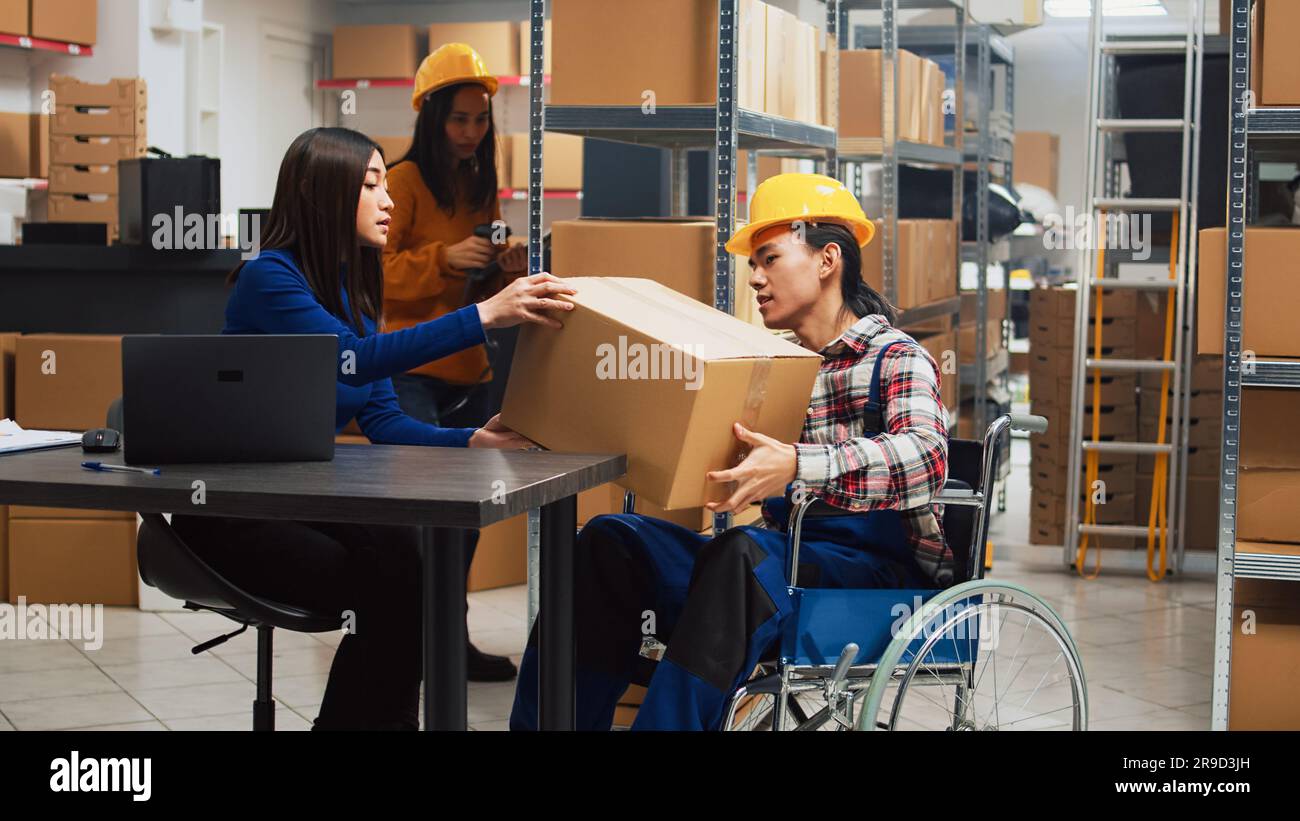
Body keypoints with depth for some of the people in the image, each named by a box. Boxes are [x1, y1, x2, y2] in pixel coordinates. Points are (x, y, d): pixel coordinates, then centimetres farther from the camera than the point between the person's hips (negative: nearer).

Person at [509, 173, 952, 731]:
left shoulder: (896, 357, -4)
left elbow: (925, 457, -24)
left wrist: (798, 465, -40)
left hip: (880, 563, -7)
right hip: (786, 553, 7)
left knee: (743, 553, -36)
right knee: (612, 540, -9)